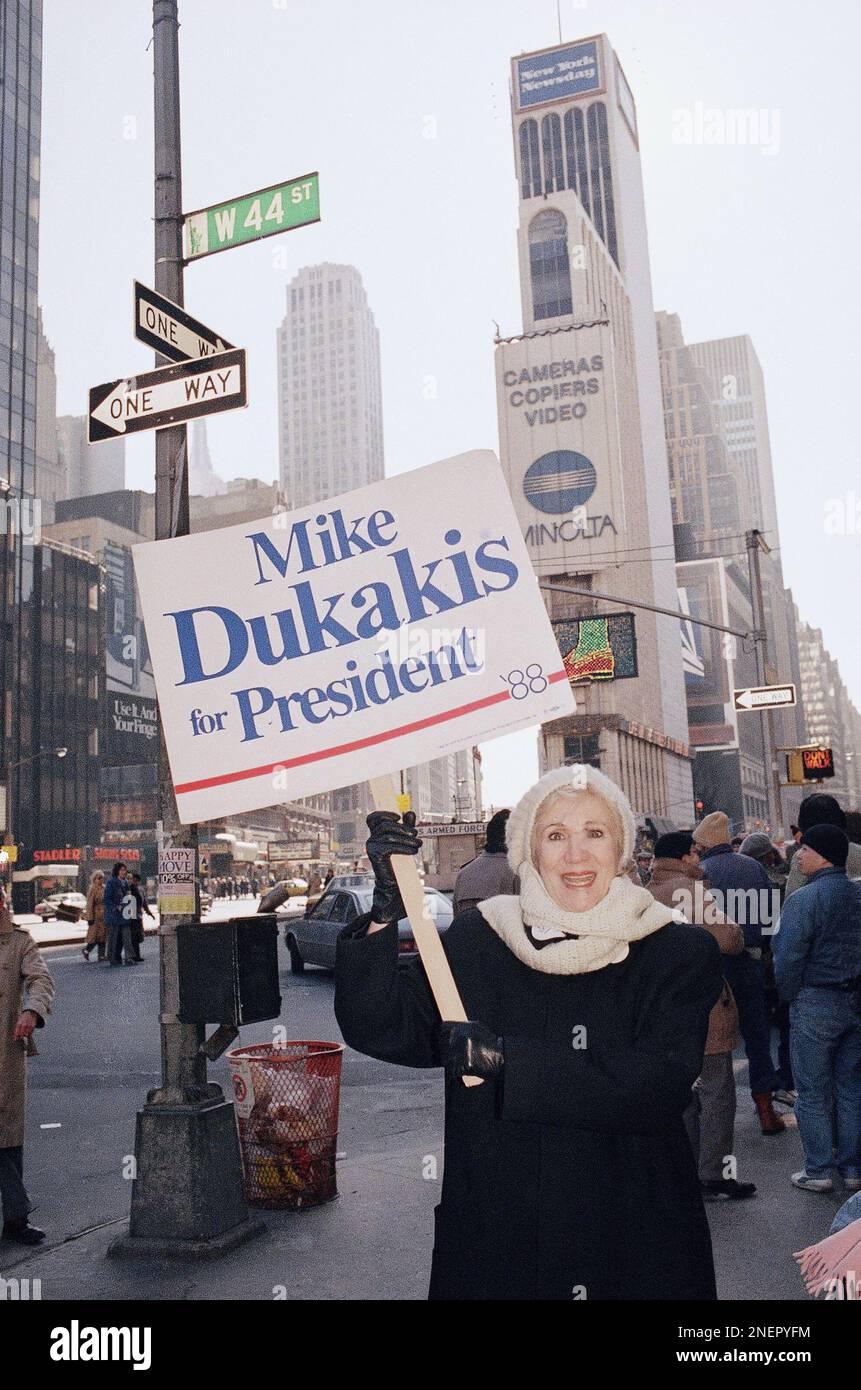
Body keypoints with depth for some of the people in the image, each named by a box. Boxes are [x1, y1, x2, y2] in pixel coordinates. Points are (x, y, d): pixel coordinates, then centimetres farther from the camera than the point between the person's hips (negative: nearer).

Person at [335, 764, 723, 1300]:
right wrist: (387, 908, -25)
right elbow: (380, 1030, -11)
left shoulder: (681, 952, -7)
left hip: (637, 1242, 0)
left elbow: (663, 1085, -20)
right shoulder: (476, 941, -3)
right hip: (494, 1243, 1)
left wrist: (506, 1060, -26)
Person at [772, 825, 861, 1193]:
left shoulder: (803, 900, -17)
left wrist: (790, 996, -3)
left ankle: (818, 1171, 13)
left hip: (815, 1005, -6)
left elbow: (787, 959, -19)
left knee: (814, 1092, 6)